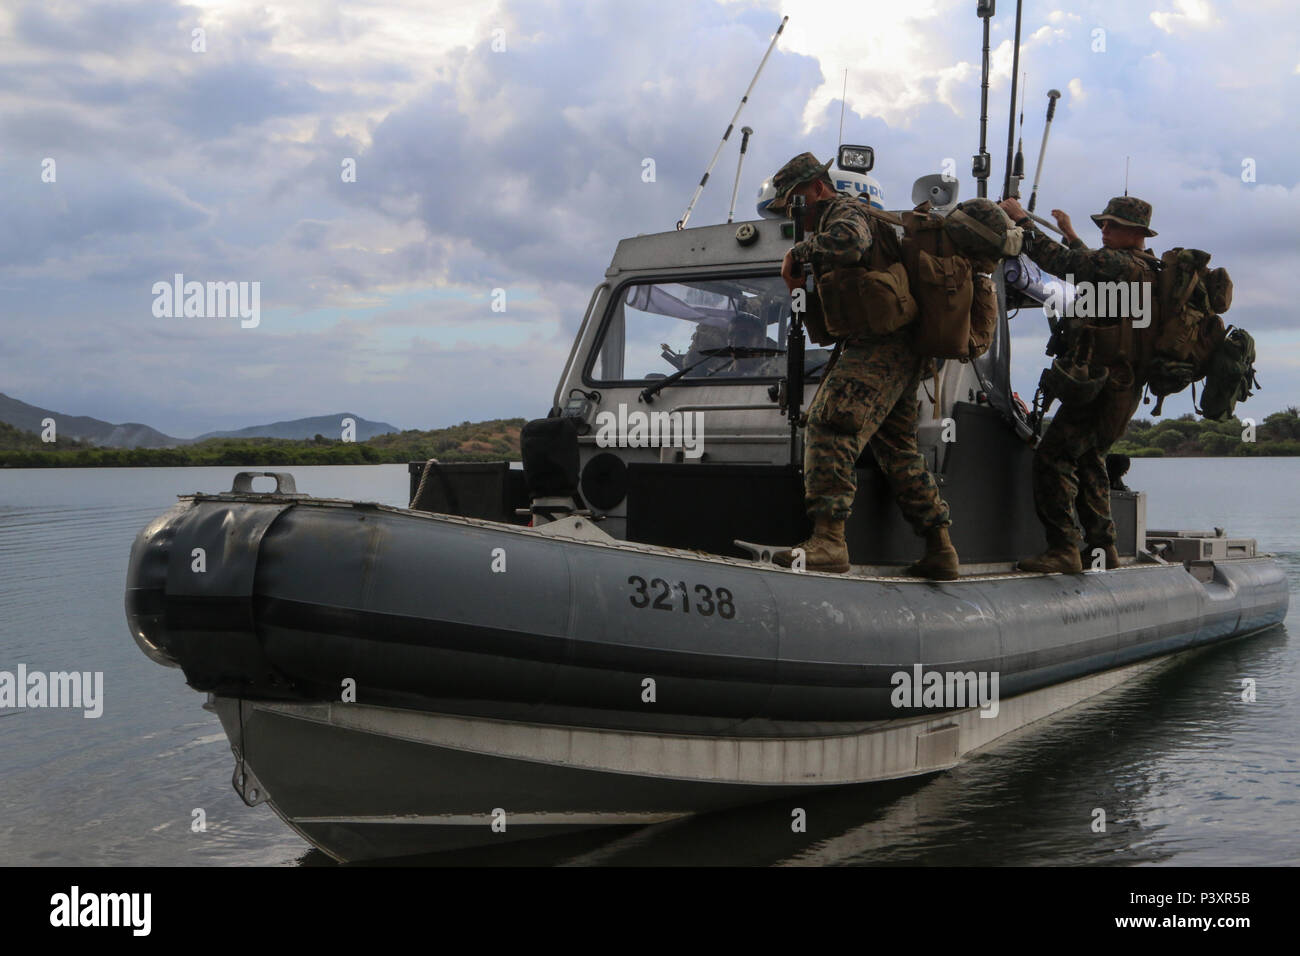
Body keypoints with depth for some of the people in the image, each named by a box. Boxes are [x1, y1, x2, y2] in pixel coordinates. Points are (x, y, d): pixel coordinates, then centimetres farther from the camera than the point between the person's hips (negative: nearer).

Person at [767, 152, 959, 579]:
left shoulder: (846, 210, -2)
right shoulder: (839, 218, 31)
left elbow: (849, 243, -27)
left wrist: (799, 252, -12)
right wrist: (806, 277, 19)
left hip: (880, 345, -11)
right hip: (903, 350, 11)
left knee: (831, 423, -20)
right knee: (897, 447, 15)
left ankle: (829, 540, -29)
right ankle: (940, 548, 17)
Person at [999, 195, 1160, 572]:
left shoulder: (1121, 263, -14)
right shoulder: (1145, 270, 17)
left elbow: (1061, 262, -18)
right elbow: (1094, 267, 36)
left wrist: (1022, 220, -9)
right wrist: (1071, 235, 42)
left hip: (1102, 383, -11)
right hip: (1126, 387, 11)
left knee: (1053, 457, -13)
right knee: (1089, 460, 20)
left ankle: (1063, 550, -17)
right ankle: (1102, 548, 22)